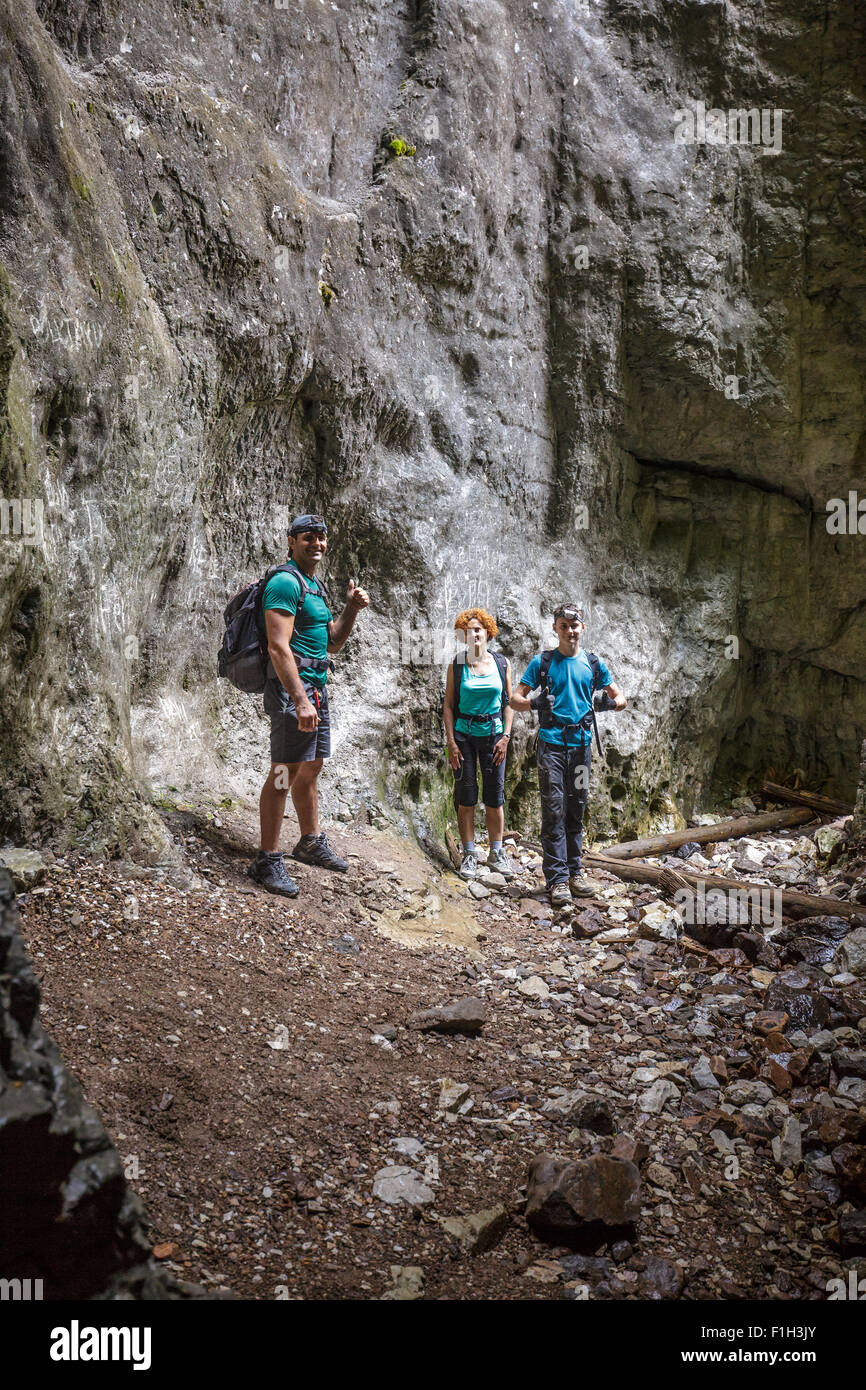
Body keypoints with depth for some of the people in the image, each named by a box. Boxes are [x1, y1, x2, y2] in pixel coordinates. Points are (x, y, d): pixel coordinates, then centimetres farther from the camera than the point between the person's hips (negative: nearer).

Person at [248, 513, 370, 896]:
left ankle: (311, 843, 33)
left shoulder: (316, 586, 18)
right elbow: (278, 648, -21)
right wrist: (300, 701, -28)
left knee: (311, 768, 18)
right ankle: (268, 862, -5)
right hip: (292, 686, -10)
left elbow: (332, 643, 24)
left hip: (316, 687, 10)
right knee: (285, 771, -9)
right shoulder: (285, 583, -12)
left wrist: (351, 609, 8)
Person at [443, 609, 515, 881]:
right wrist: (451, 741, -6)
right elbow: (448, 705, 0)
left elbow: (509, 702, 6)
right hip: (464, 733, -1)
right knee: (466, 797, 1)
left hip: (493, 733, 1)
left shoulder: (502, 663, 3)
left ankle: (496, 853, 15)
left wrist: (506, 737, -3)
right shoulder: (457, 665, 0)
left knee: (495, 797, 3)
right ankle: (469, 854, 11)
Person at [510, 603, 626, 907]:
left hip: (581, 744, 3)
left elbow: (620, 697, 14)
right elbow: (515, 699, 0)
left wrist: (610, 702, -10)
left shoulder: (593, 665, 10)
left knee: (576, 810, 10)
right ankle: (557, 879, -6)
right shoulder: (542, 662, 3)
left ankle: (574, 871, 20)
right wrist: (535, 703, -21)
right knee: (553, 810, -7)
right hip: (551, 743, -3)